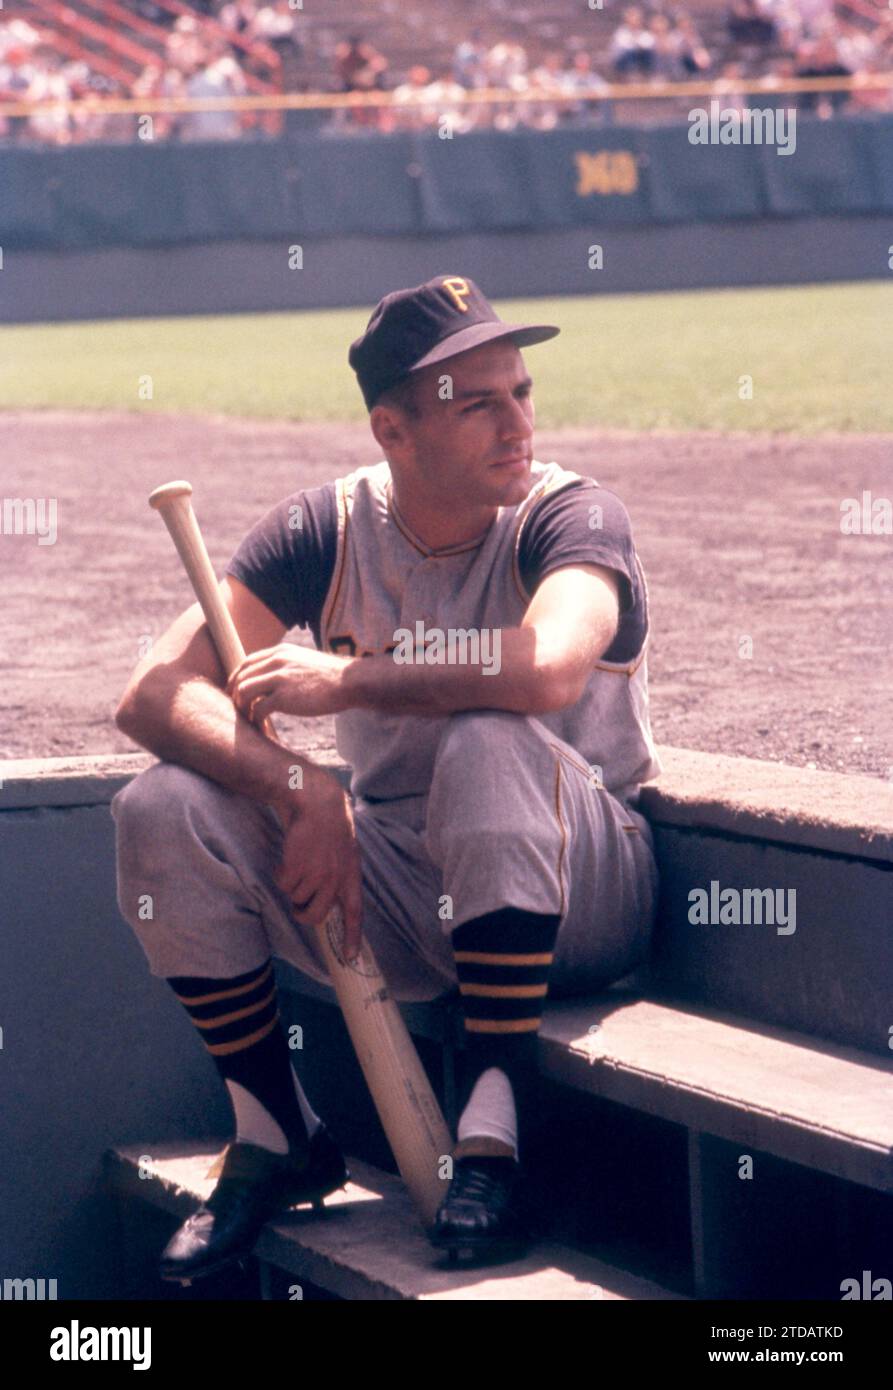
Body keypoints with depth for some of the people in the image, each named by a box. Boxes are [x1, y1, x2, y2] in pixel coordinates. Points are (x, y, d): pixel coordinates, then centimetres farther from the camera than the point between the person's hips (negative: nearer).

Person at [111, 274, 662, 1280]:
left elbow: (549, 668, -38)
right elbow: (153, 695, -13)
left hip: (573, 899, -4)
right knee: (163, 810, -15)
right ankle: (276, 1139, 1)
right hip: (399, 898, 4)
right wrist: (304, 796, -30)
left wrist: (342, 680, -25)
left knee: (488, 745, -34)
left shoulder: (569, 517, -14)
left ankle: (493, 1137, -29)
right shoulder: (328, 529, -4)